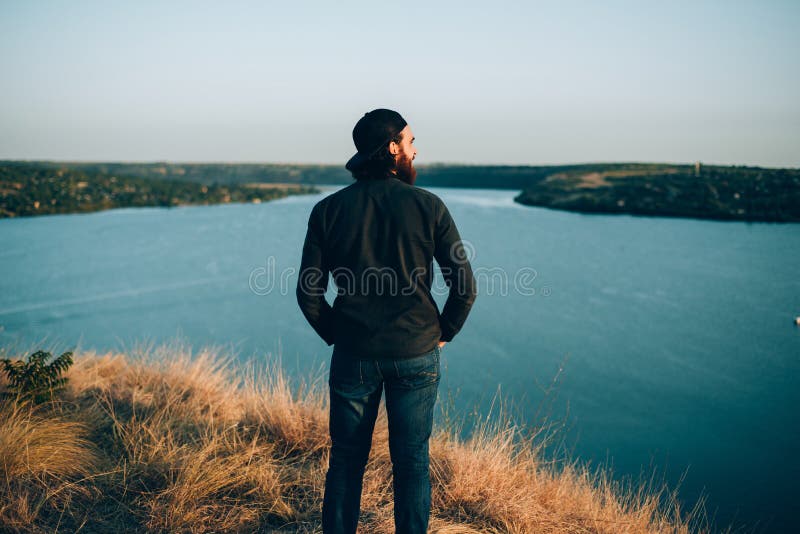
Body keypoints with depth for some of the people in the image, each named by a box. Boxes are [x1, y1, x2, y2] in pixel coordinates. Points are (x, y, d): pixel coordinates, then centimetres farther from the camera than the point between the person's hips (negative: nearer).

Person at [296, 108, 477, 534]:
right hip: (416, 356, -1)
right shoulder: (428, 206, -8)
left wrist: (335, 335, 11)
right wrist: (443, 334, 7)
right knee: (411, 461, 14)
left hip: (353, 356, 1)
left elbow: (308, 292, -4)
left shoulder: (328, 210, -4)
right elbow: (465, 286, -9)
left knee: (347, 459, 17)